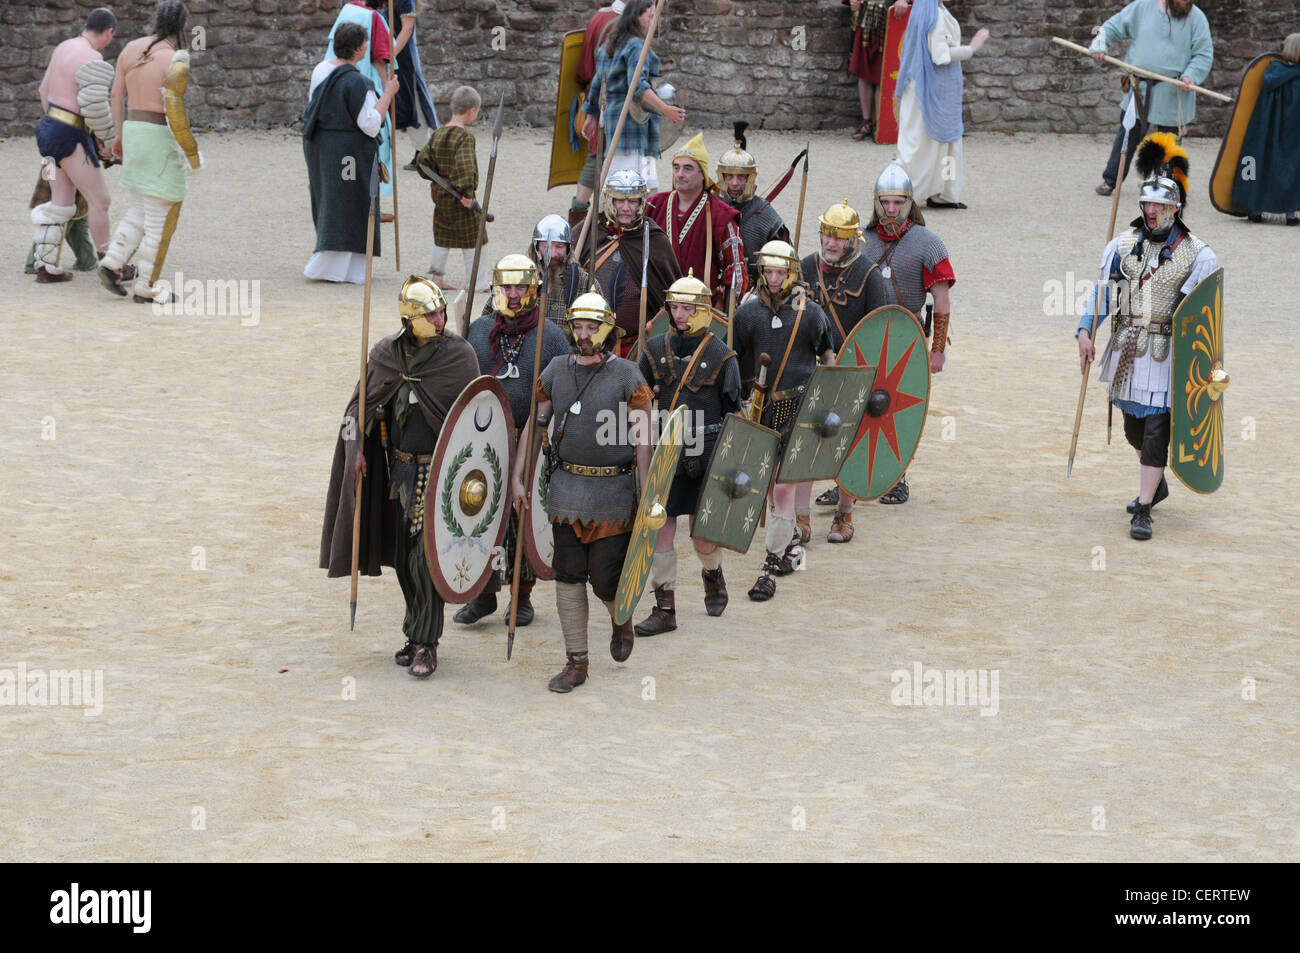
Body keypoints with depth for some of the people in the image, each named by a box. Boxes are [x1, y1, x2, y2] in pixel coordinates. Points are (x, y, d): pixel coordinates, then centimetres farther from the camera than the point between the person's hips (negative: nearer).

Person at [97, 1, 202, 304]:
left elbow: (117, 94, 11)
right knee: (162, 217, 2)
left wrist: (120, 134, 22)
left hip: (134, 132, 7)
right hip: (162, 141, -7)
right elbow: (174, 111, -21)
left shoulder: (132, 49, 5)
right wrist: (192, 153, -12)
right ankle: (144, 288, 5)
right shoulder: (176, 62, -16)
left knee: (141, 210, 20)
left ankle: (112, 262, 4)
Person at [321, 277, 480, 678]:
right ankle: (418, 633, 24)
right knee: (405, 558, 11)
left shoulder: (459, 356, -8)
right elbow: (360, 404, 14)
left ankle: (425, 642, -4)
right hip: (399, 470, 5)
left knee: (426, 557, -10)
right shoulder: (385, 355, 2)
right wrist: (357, 448, 3)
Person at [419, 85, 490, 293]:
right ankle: (477, 282, 6)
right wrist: (467, 192, -26)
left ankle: (437, 277, 21)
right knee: (473, 239, 3)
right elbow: (464, 166, -28)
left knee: (442, 237, 17)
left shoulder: (437, 135, 6)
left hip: (440, 196, 7)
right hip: (460, 200, -7)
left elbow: (422, 161, 6)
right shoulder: (465, 136, -17)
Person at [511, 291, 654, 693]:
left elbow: (641, 439, -7)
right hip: (566, 487, 3)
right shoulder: (556, 371, 4)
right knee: (568, 576, 2)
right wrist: (517, 478, 7)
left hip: (613, 490, -3)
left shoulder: (627, 376, -6)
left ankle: (622, 620, 34)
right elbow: (534, 424, 12)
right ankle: (576, 663, 10)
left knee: (605, 580, -2)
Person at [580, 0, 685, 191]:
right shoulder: (637, 47, -11)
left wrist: (591, 117, 34)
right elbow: (638, 85, -23)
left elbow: (598, 82, 26)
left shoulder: (609, 47, 19)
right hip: (632, 119, -10)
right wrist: (665, 109, -29)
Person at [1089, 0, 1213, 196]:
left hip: (1171, 95, -1)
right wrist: (1099, 46, -5)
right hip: (1139, 90, 2)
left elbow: (1204, 54, -1)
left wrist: (1191, 75, -17)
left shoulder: (1196, 18, -1)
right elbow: (1113, 27, 12)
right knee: (1127, 134, 4)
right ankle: (1110, 180, 12)